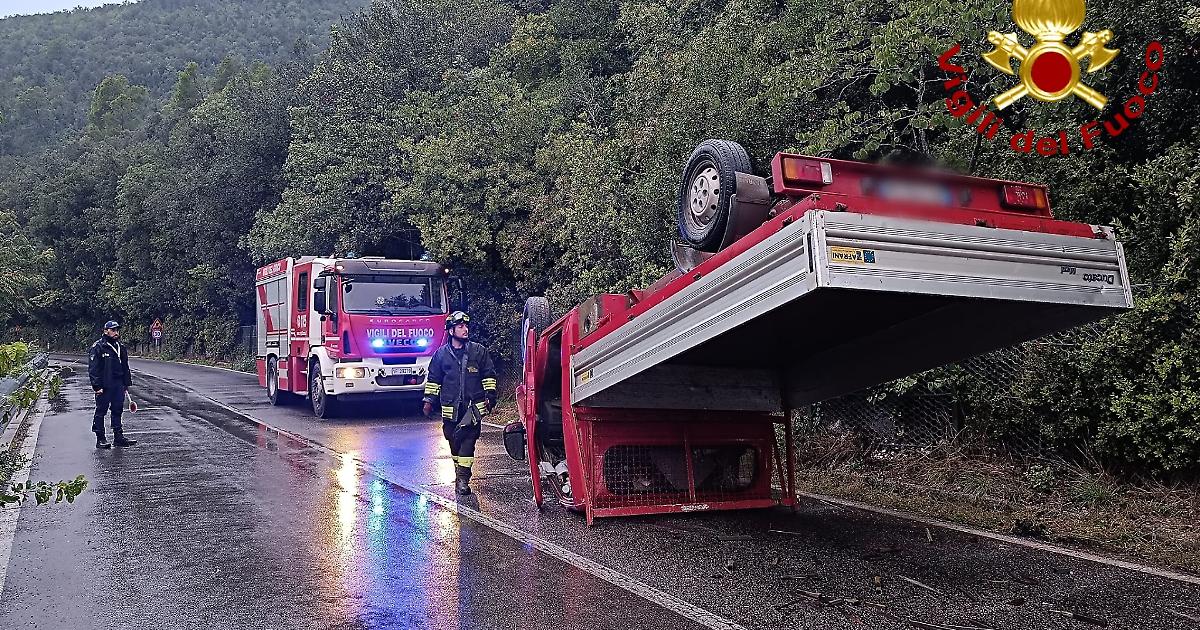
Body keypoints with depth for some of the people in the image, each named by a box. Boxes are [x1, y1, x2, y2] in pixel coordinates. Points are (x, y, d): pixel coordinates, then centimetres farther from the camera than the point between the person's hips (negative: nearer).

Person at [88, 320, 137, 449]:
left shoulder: (121, 347, 13)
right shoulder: (98, 347, -8)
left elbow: (125, 367, 21)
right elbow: (93, 369, -11)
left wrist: (127, 383, 17)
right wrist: (97, 386, -17)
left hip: (119, 385, 7)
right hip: (104, 386, -6)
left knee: (117, 410, 10)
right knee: (101, 411, 1)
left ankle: (118, 437, 16)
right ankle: (100, 439, 7)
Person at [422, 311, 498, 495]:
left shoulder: (479, 351, 5)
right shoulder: (441, 354, 8)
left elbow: (488, 375, 10)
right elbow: (433, 379, 15)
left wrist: (490, 395, 4)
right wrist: (429, 400, 10)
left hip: (473, 406, -2)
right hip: (450, 408, 2)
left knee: (468, 440, -11)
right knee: (453, 440, 9)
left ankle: (462, 478, -11)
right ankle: (459, 470, 28)